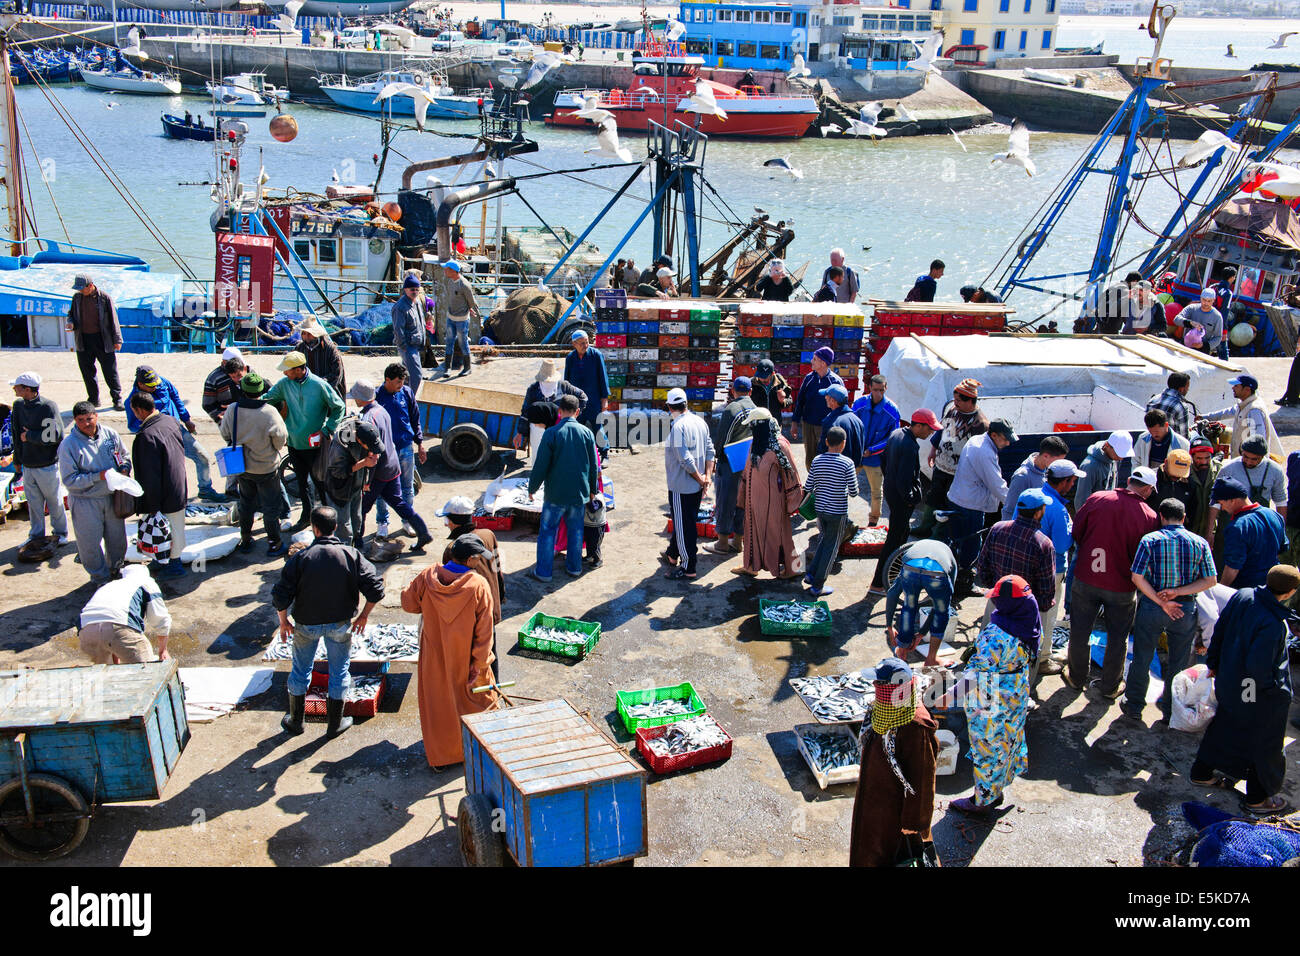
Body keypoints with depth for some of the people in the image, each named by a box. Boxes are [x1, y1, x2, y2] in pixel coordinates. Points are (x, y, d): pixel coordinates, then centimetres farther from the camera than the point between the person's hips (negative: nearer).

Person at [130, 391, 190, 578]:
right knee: (177, 526, 22)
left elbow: (150, 475, -24)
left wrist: (152, 506, -16)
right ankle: (176, 557, 39)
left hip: (164, 494, -8)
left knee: (170, 529, 9)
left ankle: (174, 565, 24)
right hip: (180, 489, 8)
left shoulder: (147, 435, -28)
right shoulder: (171, 421, -3)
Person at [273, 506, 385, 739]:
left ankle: (295, 721, 34)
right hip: (340, 624, 0)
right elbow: (375, 589, -13)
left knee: (300, 670, 19)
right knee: (339, 672, 16)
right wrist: (364, 615, 2)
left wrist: (284, 622, 2)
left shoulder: (300, 558, -17)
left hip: (307, 624, 0)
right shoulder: (351, 555, -13)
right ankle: (334, 724, 27)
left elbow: (281, 595, -15)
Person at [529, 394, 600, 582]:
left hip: (555, 493, -3)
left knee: (547, 531, 7)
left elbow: (540, 465, -10)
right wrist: (593, 490, 18)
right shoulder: (586, 433, -2)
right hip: (579, 493, 3)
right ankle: (574, 567, 26)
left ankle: (543, 572, 10)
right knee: (576, 530, 17)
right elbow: (594, 467, 5)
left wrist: (532, 488, 4)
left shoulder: (551, 433, -13)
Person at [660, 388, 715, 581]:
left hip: (681, 487, -8)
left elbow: (685, 459, -24)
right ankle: (672, 555, 40)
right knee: (681, 522, 23)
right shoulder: (700, 422, 5)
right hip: (697, 487, 9)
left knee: (683, 526, 1)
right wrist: (707, 476, -1)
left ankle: (688, 569, 8)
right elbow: (710, 451, 5)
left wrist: (700, 478, -12)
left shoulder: (678, 427, -21)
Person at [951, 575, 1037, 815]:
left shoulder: (997, 635, -34)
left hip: (992, 702, -8)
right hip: (1018, 697, 8)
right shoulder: (1032, 628, -10)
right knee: (1008, 742, 25)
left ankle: (983, 801, 30)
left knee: (987, 749, 12)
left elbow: (981, 672, -29)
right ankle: (997, 791, 46)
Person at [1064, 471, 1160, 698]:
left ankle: (1076, 678, 34)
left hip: (1086, 579, 1)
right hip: (1122, 588, -1)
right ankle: (1111, 687, 30)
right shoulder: (1150, 517, -13)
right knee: (1118, 639, 17)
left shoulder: (1096, 499, -9)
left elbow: (1076, 532, 1)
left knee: (1079, 632, 18)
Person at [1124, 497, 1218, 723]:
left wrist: (1161, 602, -11)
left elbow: (1137, 577, -14)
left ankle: (1134, 707, 23)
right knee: (1179, 662, 15)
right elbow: (1210, 580, -4)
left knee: (1142, 659, 13)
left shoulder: (1150, 540, -8)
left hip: (1151, 607, -1)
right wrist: (1178, 591, -11)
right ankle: (1171, 711, 26)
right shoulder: (1199, 543, -2)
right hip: (1186, 610, 1)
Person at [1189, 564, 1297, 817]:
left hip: (1229, 685, 7)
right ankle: (1258, 799, 30)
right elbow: (1258, 667, -30)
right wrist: (1273, 685, -10)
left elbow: (1219, 632, 1)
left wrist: (1213, 663, 15)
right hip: (1261, 697, -7)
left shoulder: (1242, 596, -12)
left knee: (1225, 726, 26)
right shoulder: (1272, 624, -35)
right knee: (1265, 744, 14)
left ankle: (1202, 773, 41)